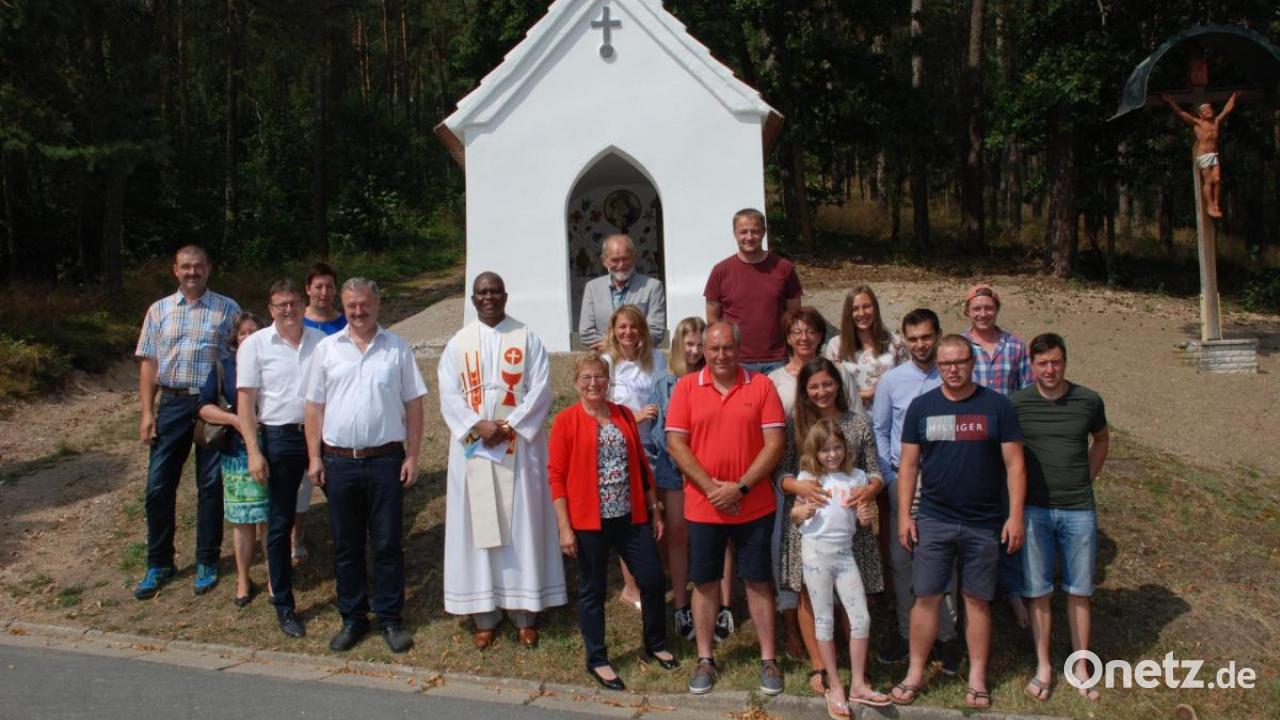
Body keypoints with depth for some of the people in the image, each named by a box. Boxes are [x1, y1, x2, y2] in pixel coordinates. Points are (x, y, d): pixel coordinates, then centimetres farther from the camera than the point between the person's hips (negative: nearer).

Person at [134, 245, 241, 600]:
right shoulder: (159, 310, 9)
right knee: (159, 485, 5)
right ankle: (159, 563, 20)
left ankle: (206, 562, 20)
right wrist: (147, 412, 1)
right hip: (171, 404, 2)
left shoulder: (227, 309, 1)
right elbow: (149, 362, 8)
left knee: (211, 485, 6)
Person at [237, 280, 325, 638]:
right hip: (281, 438, -2)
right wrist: (254, 451, -11)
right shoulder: (255, 345, -2)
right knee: (280, 523, 6)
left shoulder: (321, 341, 5)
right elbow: (245, 399, -4)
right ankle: (283, 605, 18)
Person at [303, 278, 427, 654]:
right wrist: (314, 457, 1)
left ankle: (390, 618, 18)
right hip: (339, 461, 2)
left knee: (388, 544, 5)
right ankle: (352, 618, 25)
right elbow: (315, 407, 7)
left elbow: (413, 405, 2)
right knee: (346, 545, 11)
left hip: (385, 459, -2)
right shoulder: (326, 349, 6)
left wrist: (412, 456, -3)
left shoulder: (398, 348, 2)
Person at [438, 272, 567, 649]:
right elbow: (449, 395, 0)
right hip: (473, 448, 2)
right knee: (478, 526, 4)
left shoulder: (527, 339, 2)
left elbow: (540, 390, -5)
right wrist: (477, 426, -15)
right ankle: (485, 614, 14)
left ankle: (525, 612, 13)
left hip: (519, 446, -1)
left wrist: (509, 426, -15)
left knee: (522, 525, 2)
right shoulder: (458, 343, 7)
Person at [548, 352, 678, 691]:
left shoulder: (625, 415, 7)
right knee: (592, 590, 8)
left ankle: (655, 644, 31)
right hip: (589, 521, -4)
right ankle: (597, 659, 24)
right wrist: (564, 527, -12)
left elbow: (642, 466, 12)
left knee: (653, 579, 8)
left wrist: (655, 509, 12)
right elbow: (556, 476, -8)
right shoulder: (566, 421, -6)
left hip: (631, 517, 4)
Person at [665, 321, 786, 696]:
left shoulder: (761, 386, -3)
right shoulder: (686, 387, -1)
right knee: (705, 582, 10)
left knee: (758, 581, 9)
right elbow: (675, 443, -5)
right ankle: (705, 659, 24)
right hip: (703, 507, 1)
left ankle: (768, 659, 22)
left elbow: (774, 443, -7)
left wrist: (741, 487, -15)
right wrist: (711, 487, -13)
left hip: (754, 506, 0)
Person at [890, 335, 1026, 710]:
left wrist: (1015, 515, -7)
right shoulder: (921, 406, 2)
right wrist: (904, 515, -1)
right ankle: (915, 673, 15)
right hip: (934, 520, 1)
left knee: (978, 600, 9)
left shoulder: (997, 406, -1)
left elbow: (1014, 464, -1)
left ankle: (977, 677, 21)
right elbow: (908, 464, 4)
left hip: (984, 524, 0)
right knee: (926, 597, 3)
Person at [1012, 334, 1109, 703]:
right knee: (1038, 591, 6)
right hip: (1035, 509, -1)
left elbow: (1102, 440, 17)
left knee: (1079, 592, 9)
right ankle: (1043, 665, 19)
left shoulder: (1089, 401, -1)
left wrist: (1086, 478, 9)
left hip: (1079, 510, 1)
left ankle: (1080, 666, 23)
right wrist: (1017, 490, 0)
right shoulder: (1016, 403, -6)